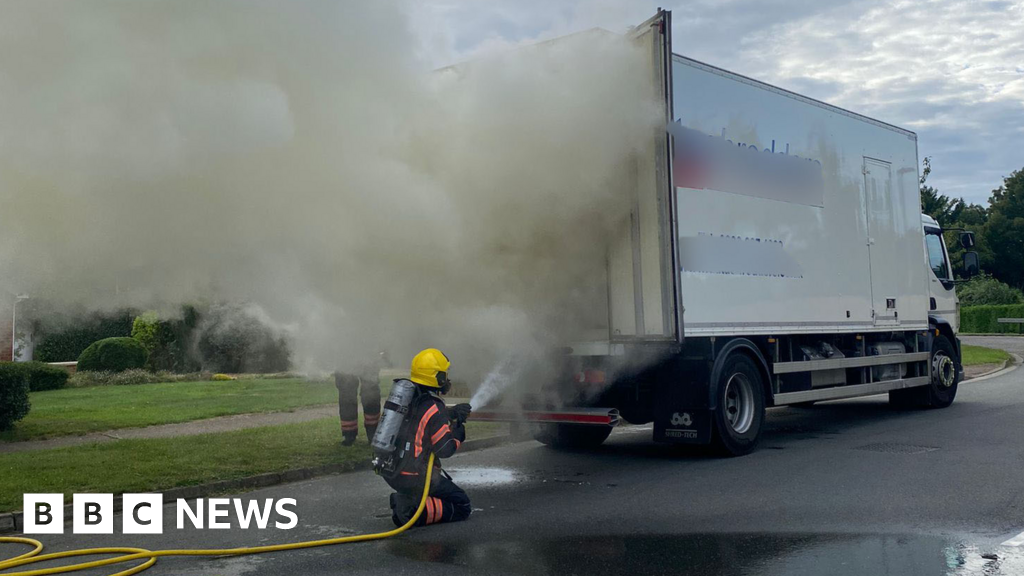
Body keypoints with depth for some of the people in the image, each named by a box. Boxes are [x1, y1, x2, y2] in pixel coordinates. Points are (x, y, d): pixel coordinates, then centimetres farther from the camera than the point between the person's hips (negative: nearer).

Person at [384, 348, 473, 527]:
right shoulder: (434, 408, -18)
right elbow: (444, 449, -17)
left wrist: (450, 415, 14)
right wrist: (458, 433, 2)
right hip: (414, 477, -8)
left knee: (445, 483, 30)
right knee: (461, 506, 3)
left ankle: (404, 499, 7)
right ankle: (411, 510, -13)